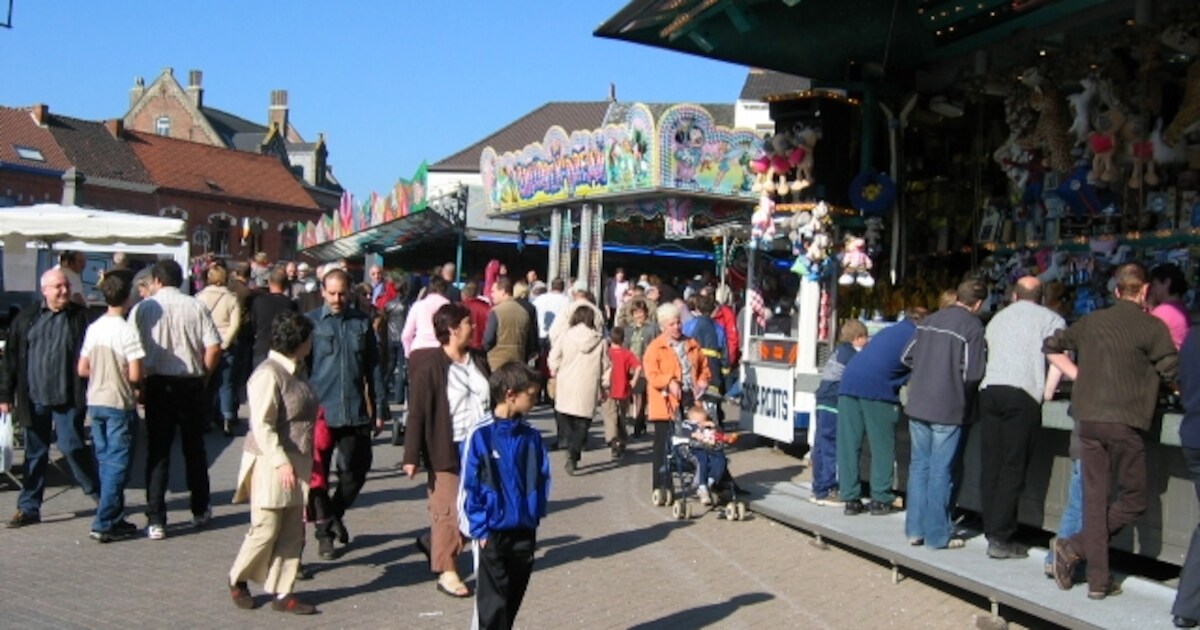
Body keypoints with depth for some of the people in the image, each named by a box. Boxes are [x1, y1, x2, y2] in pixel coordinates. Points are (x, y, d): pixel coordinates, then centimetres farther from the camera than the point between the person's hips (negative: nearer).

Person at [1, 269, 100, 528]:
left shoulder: (81, 317, 0)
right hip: (34, 398, 3)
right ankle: (29, 508, 18)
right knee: (35, 453, 10)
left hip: (69, 398, -3)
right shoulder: (26, 318, 6)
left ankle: (98, 492, 13)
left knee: (72, 446, -6)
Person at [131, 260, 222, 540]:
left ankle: (156, 520, 0)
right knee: (194, 448, 15)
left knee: (157, 451, 4)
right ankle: (200, 511, 25)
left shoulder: (143, 309, -3)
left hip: (157, 384, -1)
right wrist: (204, 373, 9)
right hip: (191, 383, 1)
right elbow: (213, 348, -7)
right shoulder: (196, 307, -2)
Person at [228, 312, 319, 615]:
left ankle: (281, 592, 14)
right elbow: (262, 425, -20)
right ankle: (238, 580, 23)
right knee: (265, 530, 0)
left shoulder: (294, 371, 13)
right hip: (272, 464, -8)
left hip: (296, 463, 8)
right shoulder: (268, 374, -15)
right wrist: (281, 462, -24)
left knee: (292, 533, 7)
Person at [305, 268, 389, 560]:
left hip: (355, 412, 3)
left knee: (356, 470, 9)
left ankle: (334, 514, 34)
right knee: (318, 474, 4)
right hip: (320, 412, -2)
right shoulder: (310, 322, -1)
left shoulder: (362, 323, 7)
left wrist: (380, 408, 10)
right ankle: (324, 530, 20)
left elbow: (373, 368, 11)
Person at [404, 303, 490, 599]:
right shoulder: (430, 367, -11)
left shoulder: (479, 361, 8)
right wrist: (412, 456, -15)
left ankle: (434, 542, 34)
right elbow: (417, 413, -12)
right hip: (447, 450, -6)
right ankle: (446, 571, 13)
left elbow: (492, 400, 17)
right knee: (448, 511, 1)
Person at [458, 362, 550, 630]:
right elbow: (469, 486, -9)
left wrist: (535, 514, 1)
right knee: (493, 601, 2)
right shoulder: (481, 436, -14)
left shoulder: (531, 436, 0)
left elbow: (542, 478, 8)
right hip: (492, 533, -5)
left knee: (513, 598, 17)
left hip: (524, 531, 5)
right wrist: (479, 528, -10)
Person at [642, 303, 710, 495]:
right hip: (667, 402, -4)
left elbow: (704, 366, 20)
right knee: (665, 445, 0)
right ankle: (662, 486, 7)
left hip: (692, 399, 4)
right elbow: (652, 375, -9)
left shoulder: (692, 345, 15)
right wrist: (669, 382, -24)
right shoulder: (655, 347, -1)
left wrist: (703, 380, 0)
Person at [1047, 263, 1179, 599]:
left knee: (1095, 497, 8)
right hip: (1124, 421, -5)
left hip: (1088, 418, 5)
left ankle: (1098, 580, 8)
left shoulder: (1092, 321, 11)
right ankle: (1074, 547, -1)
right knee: (1133, 499, 9)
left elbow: (1051, 346, 18)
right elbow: (1172, 370, -6)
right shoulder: (1151, 326, -6)